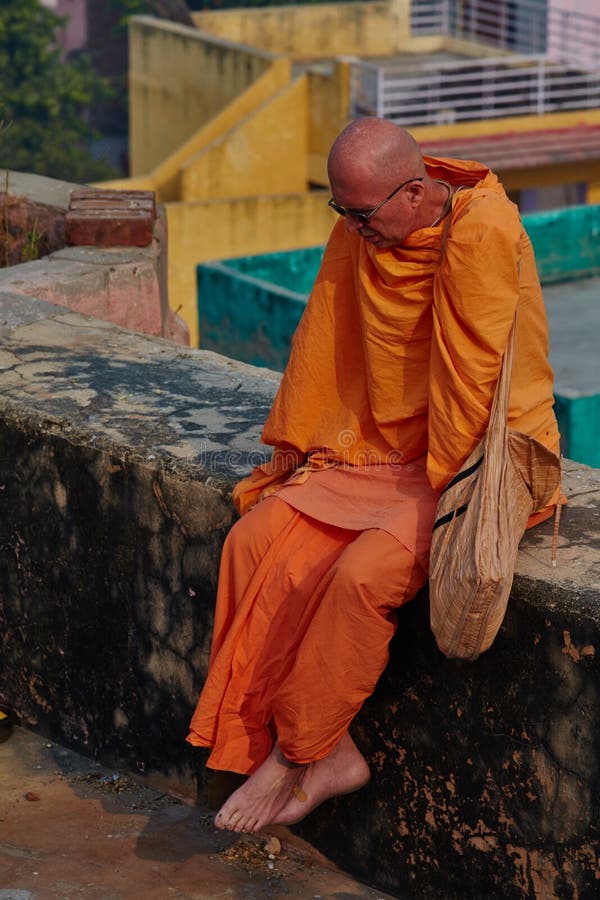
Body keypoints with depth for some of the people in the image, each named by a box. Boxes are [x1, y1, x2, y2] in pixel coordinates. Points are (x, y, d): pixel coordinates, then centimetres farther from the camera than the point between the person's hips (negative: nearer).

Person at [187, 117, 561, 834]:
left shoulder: (483, 235, -21)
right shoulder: (361, 229, 1)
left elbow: (472, 379, -21)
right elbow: (324, 339, 11)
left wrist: (438, 489, -19)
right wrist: (292, 441, 14)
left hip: (474, 459, -8)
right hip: (379, 449, 8)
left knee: (361, 575, -29)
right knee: (256, 540, -11)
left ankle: (298, 756, -7)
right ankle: (331, 753, -9)